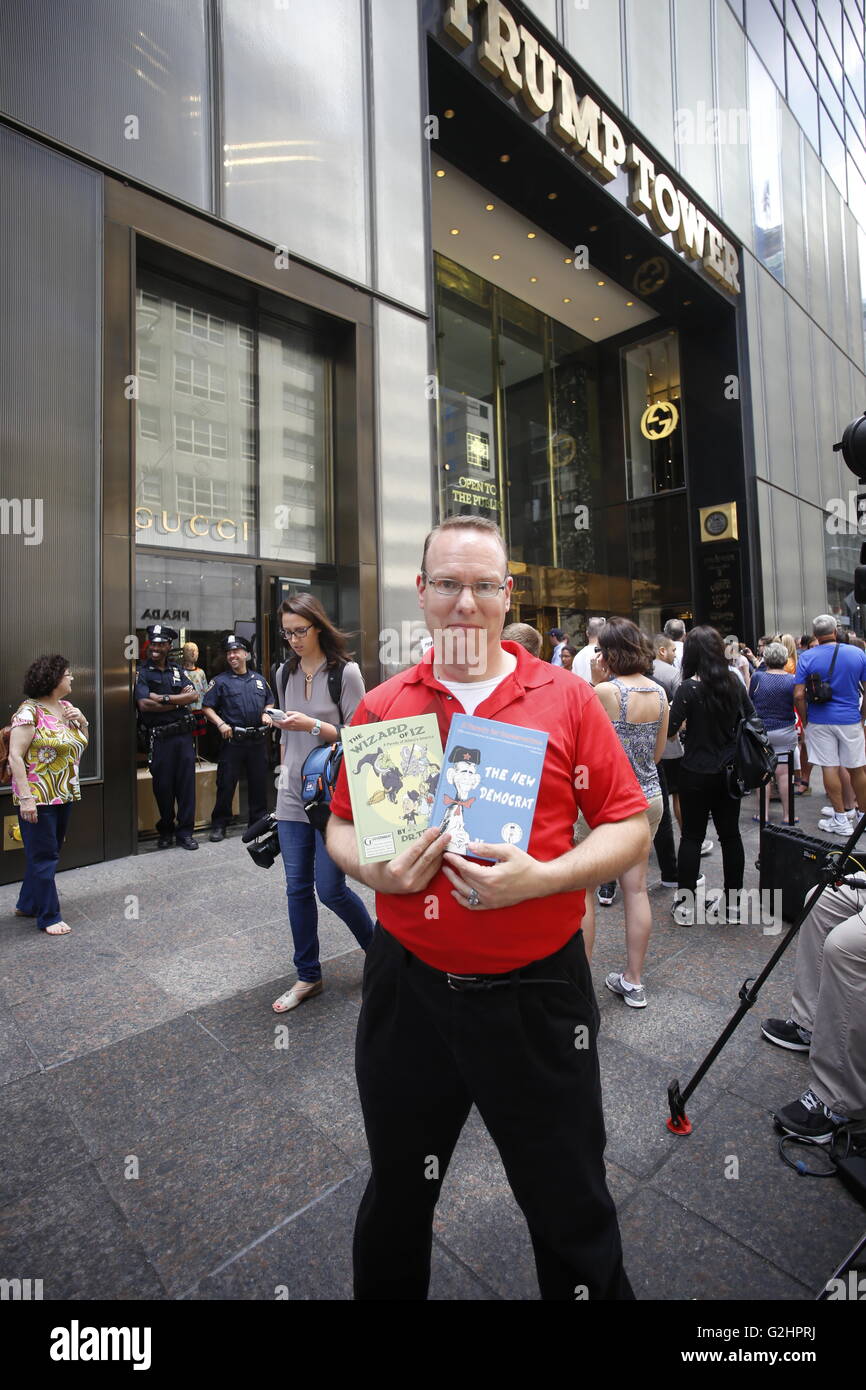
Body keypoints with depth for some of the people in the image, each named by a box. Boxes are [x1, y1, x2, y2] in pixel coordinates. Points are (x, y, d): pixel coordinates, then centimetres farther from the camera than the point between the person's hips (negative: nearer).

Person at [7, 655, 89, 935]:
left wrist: (82, 721, -2)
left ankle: (27, 904, 35)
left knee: (49, 853, 18)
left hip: (65, 795, 8)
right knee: (44, 856, 2)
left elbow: (82, 743, 18)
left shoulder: (67, 707, 8)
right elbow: (15, 756, -17)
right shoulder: (29, 711, -14)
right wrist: (25, 797, -21)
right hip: (39, 798, -8)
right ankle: (49, 917, 13)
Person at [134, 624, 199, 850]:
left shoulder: (178, 671, 14)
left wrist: (164, 698, -12)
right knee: (163, 785, 4)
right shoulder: (141, 673, 2)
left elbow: (193, 695, -1)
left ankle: (185, 831, 13)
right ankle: (165, 831, 20)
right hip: (159, 737, -3)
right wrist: (179, 700, -7)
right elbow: (144, 704, -13)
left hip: (184, 734, 3)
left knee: (186, 783, 3)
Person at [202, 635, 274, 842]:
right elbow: (207, 707, -3)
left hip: (258, 739, 4)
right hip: (233, 740, -4)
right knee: (226, 784, -1)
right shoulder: (220, 681, 1)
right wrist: (221, 724, -16)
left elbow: (270, 702, 24)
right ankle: (219, 825, 11)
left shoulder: (259, 679, 14)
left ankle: (258, 820, 24)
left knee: (259, 782, 11)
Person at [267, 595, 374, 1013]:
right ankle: (308, 977, 25)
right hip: (293, 794, 5)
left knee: (330, 888, -1)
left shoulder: (345, 673, -9)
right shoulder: (285, 673, 9)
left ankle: (378, 948, 28)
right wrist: (284, 770, 17)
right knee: (298, 888, 9)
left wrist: (313, 725, -21)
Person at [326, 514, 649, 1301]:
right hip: (408, 988, 3)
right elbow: (342, 826, 8)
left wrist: (542, 877, -20)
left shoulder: (566, 698, -5)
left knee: (572, 1206, 19)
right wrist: (374, 868, -13)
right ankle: (386, 1290, 54)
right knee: (398, 1192, 26)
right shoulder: (381, 707, 0)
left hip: (537, 990, -1)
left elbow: (630, 827, -5)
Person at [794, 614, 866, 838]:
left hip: (820, 721, -2)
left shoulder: (807, 657, -7)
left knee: (829, 768, 3)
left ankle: (841, 820, 9)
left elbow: (798, 695, -11)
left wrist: (805, 721, 2)